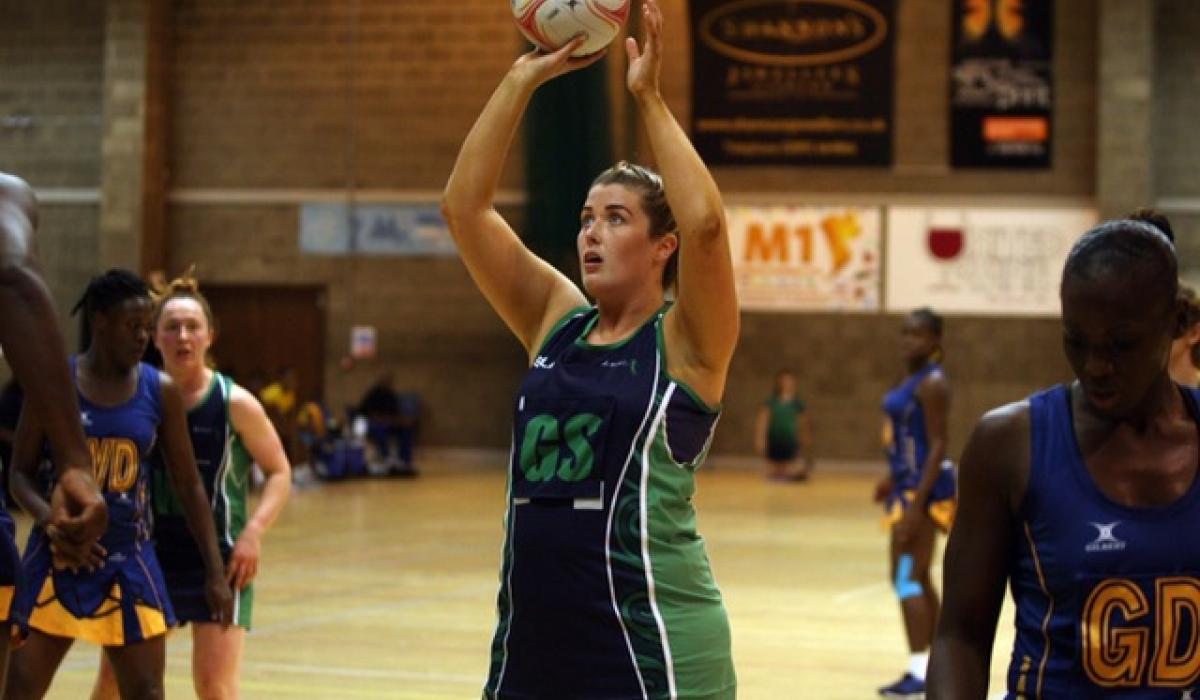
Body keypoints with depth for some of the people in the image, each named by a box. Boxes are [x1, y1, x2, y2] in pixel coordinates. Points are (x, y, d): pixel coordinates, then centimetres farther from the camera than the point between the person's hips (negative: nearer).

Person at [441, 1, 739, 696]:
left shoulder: (685, 345, -4)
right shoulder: (555, 322, 9)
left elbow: (704, 223, -23)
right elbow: (464, 205, 4)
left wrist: (649, 97, -15)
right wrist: (524, 77, -2)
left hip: (652, 644, -5)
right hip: (532, 636, 5)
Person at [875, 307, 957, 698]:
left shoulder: (933, 383, -15)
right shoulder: (913, 379, 13)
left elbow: (937, 445, -20)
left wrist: (917, 503, -24)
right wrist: (893, 479, 24)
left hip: (924, 487, -10)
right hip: (908, 484, 10)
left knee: (907, 579, -11)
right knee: (917, 580, 14)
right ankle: (933, 665, 21)